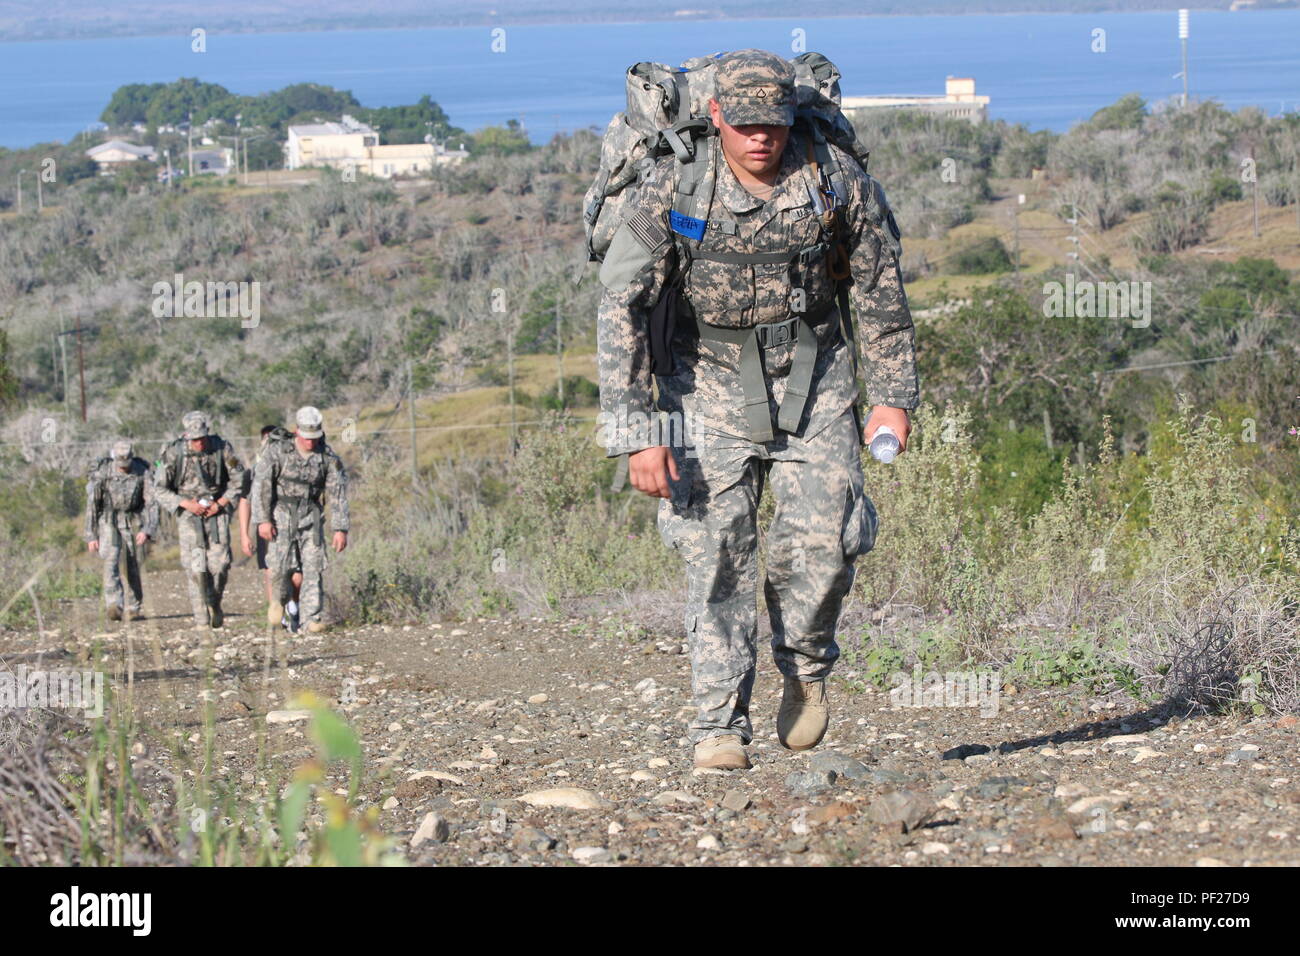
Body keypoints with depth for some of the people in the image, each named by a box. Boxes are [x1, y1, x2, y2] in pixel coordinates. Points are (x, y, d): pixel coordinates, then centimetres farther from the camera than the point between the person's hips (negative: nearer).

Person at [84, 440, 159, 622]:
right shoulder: (102, 473, -14)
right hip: (109, 523, -1)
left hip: (133, 523, 1)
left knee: (133, 566, 4)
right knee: (111, 561, -19)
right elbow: (92, 505, -7)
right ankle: (114, 606, -31)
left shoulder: (142, 472, -13)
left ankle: (134, 608, 19)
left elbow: (152, 503, -15)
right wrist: (91, 536, -7)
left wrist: (147, 530, -28)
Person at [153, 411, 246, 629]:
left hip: (216, 510, 1)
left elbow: (238, 480, 4)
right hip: (188, 513, -1)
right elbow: (160, 488, -4)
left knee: (219, 563, -10)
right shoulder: (174, 453, -11)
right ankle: (201, 619, -5)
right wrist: (186, 504, -15)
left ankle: (214, 604, 17)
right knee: (195, 568, -10)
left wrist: (220, 504, -8)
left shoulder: (222, 448, -7)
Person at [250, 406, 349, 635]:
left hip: (311, 517, 2)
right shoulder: (277, 452, -7)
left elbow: (338, 494, 0)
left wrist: (340, 529, -6)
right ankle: (279, 599, 21)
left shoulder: (329, 458, -1)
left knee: (314, 566, -7)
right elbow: (261, 485, -8)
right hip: (282, 515, -2)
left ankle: (312, 618, -4)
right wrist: (263, 520, -14)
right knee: (279, 564, -11)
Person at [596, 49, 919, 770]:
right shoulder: (673, 190, -17)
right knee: (718, 547, -11)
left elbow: (882, 290, 2)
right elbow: (620, 309, -15)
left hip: (814, 372, 1)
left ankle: (805, 666, 19)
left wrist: (892, 396, 3)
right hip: (713, 378, -1)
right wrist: (637, 434, -19)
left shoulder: (836, 179, -12)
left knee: (823, 538, -10)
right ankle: (720, 723, -6)